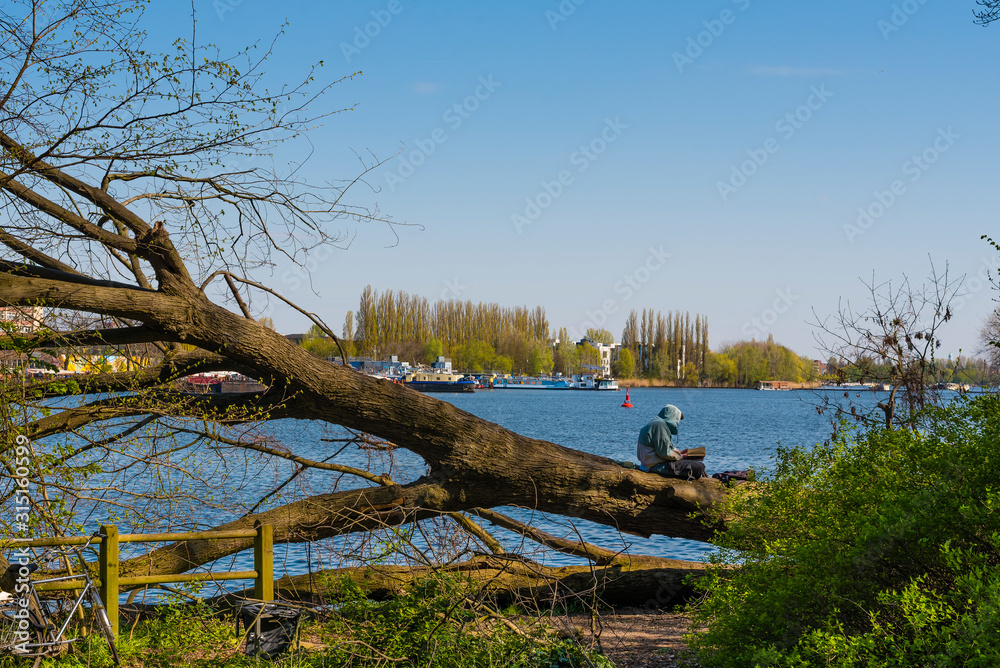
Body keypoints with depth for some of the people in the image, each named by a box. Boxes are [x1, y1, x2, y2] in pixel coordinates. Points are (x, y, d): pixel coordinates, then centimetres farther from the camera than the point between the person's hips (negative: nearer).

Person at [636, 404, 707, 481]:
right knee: (699, 467, -17)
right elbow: (665, 453, -21)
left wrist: (679, 452, 17)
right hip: (658, 466, -12)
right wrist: (679, 456, -5)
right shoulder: (659, 425, -17)